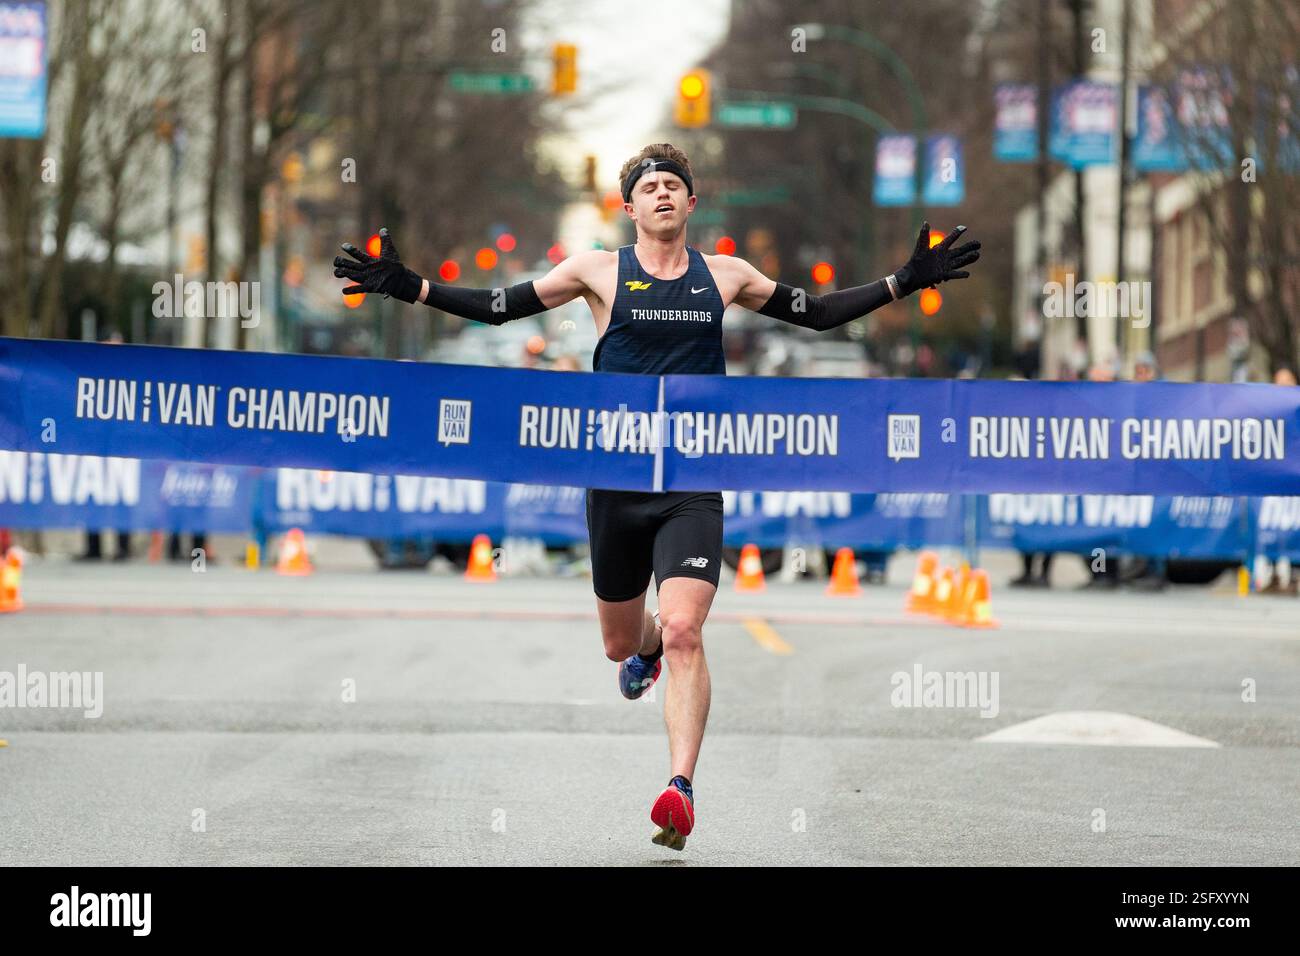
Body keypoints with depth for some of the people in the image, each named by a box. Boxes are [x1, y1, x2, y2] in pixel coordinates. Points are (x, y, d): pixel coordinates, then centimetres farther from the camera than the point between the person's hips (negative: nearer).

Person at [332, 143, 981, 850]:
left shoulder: (725, 276, 7)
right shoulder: (600, 271, 1)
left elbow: (817, 312, 17)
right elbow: (500, 307, 5)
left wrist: (906, 282, 10)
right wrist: (407, 287, -5)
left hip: (693, 485, -1)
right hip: (615, 481, 1)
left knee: (682, 632, -19)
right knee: (620, 645, 14)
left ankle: (681, 788, -22)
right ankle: (647, 649, 53)